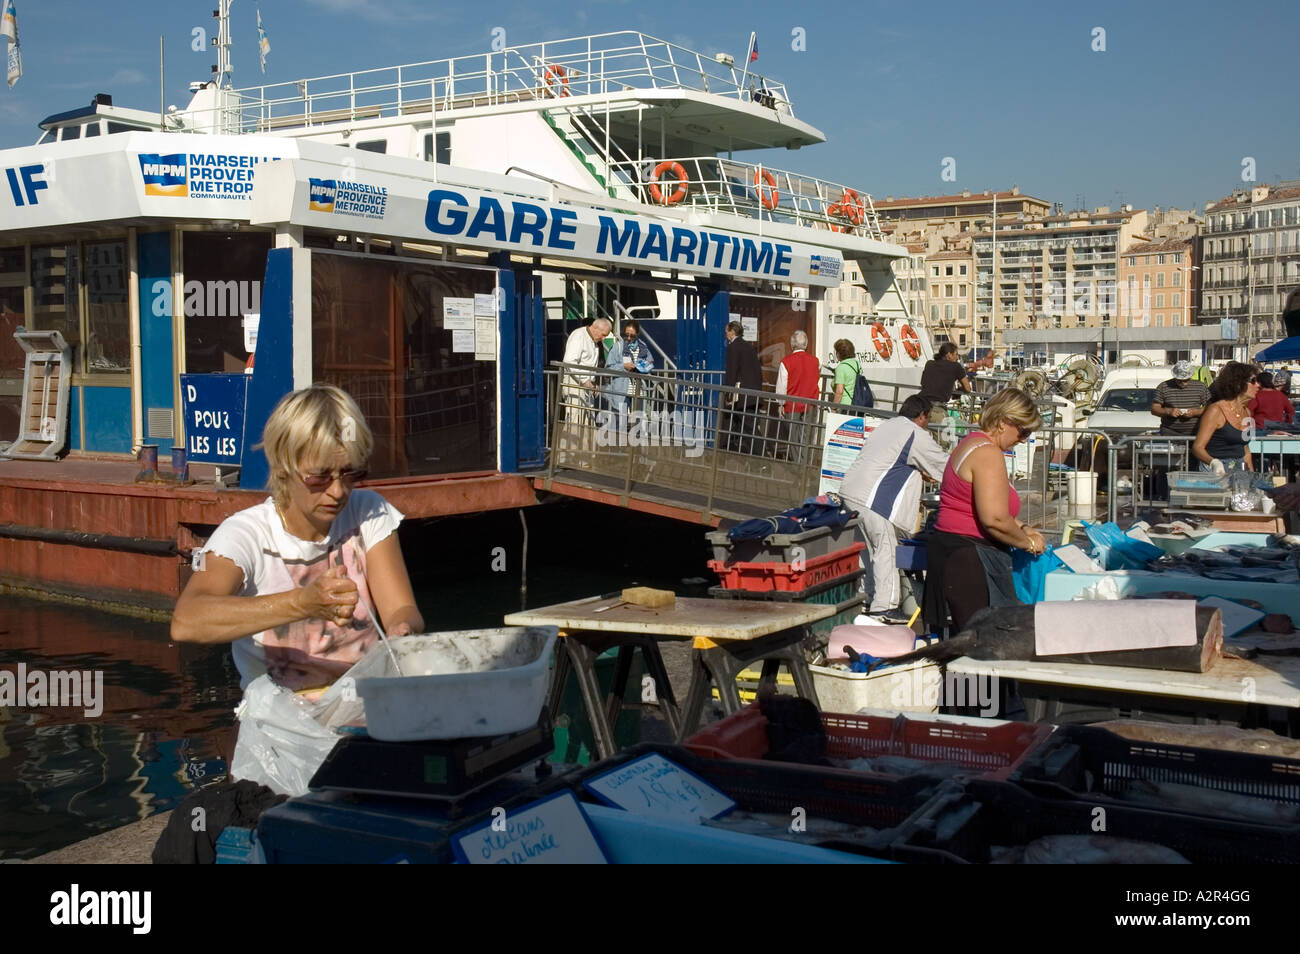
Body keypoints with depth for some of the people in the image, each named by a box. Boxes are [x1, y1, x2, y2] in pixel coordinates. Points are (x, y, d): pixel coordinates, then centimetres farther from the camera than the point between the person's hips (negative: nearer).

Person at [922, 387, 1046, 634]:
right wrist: (1028, 543, -7)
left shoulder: (971, 443, 19)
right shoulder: (988, 453, -14)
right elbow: (994, 518, -22)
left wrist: (1023, 529, 16)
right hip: (970, 559, -11)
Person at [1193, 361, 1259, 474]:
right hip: (1216, 471, -6)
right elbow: (1197, 447, -12)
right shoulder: (1216, 410, -7)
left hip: (1239, 471, 6)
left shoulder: (1246, 413, 14)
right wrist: (1213, 462, -30)